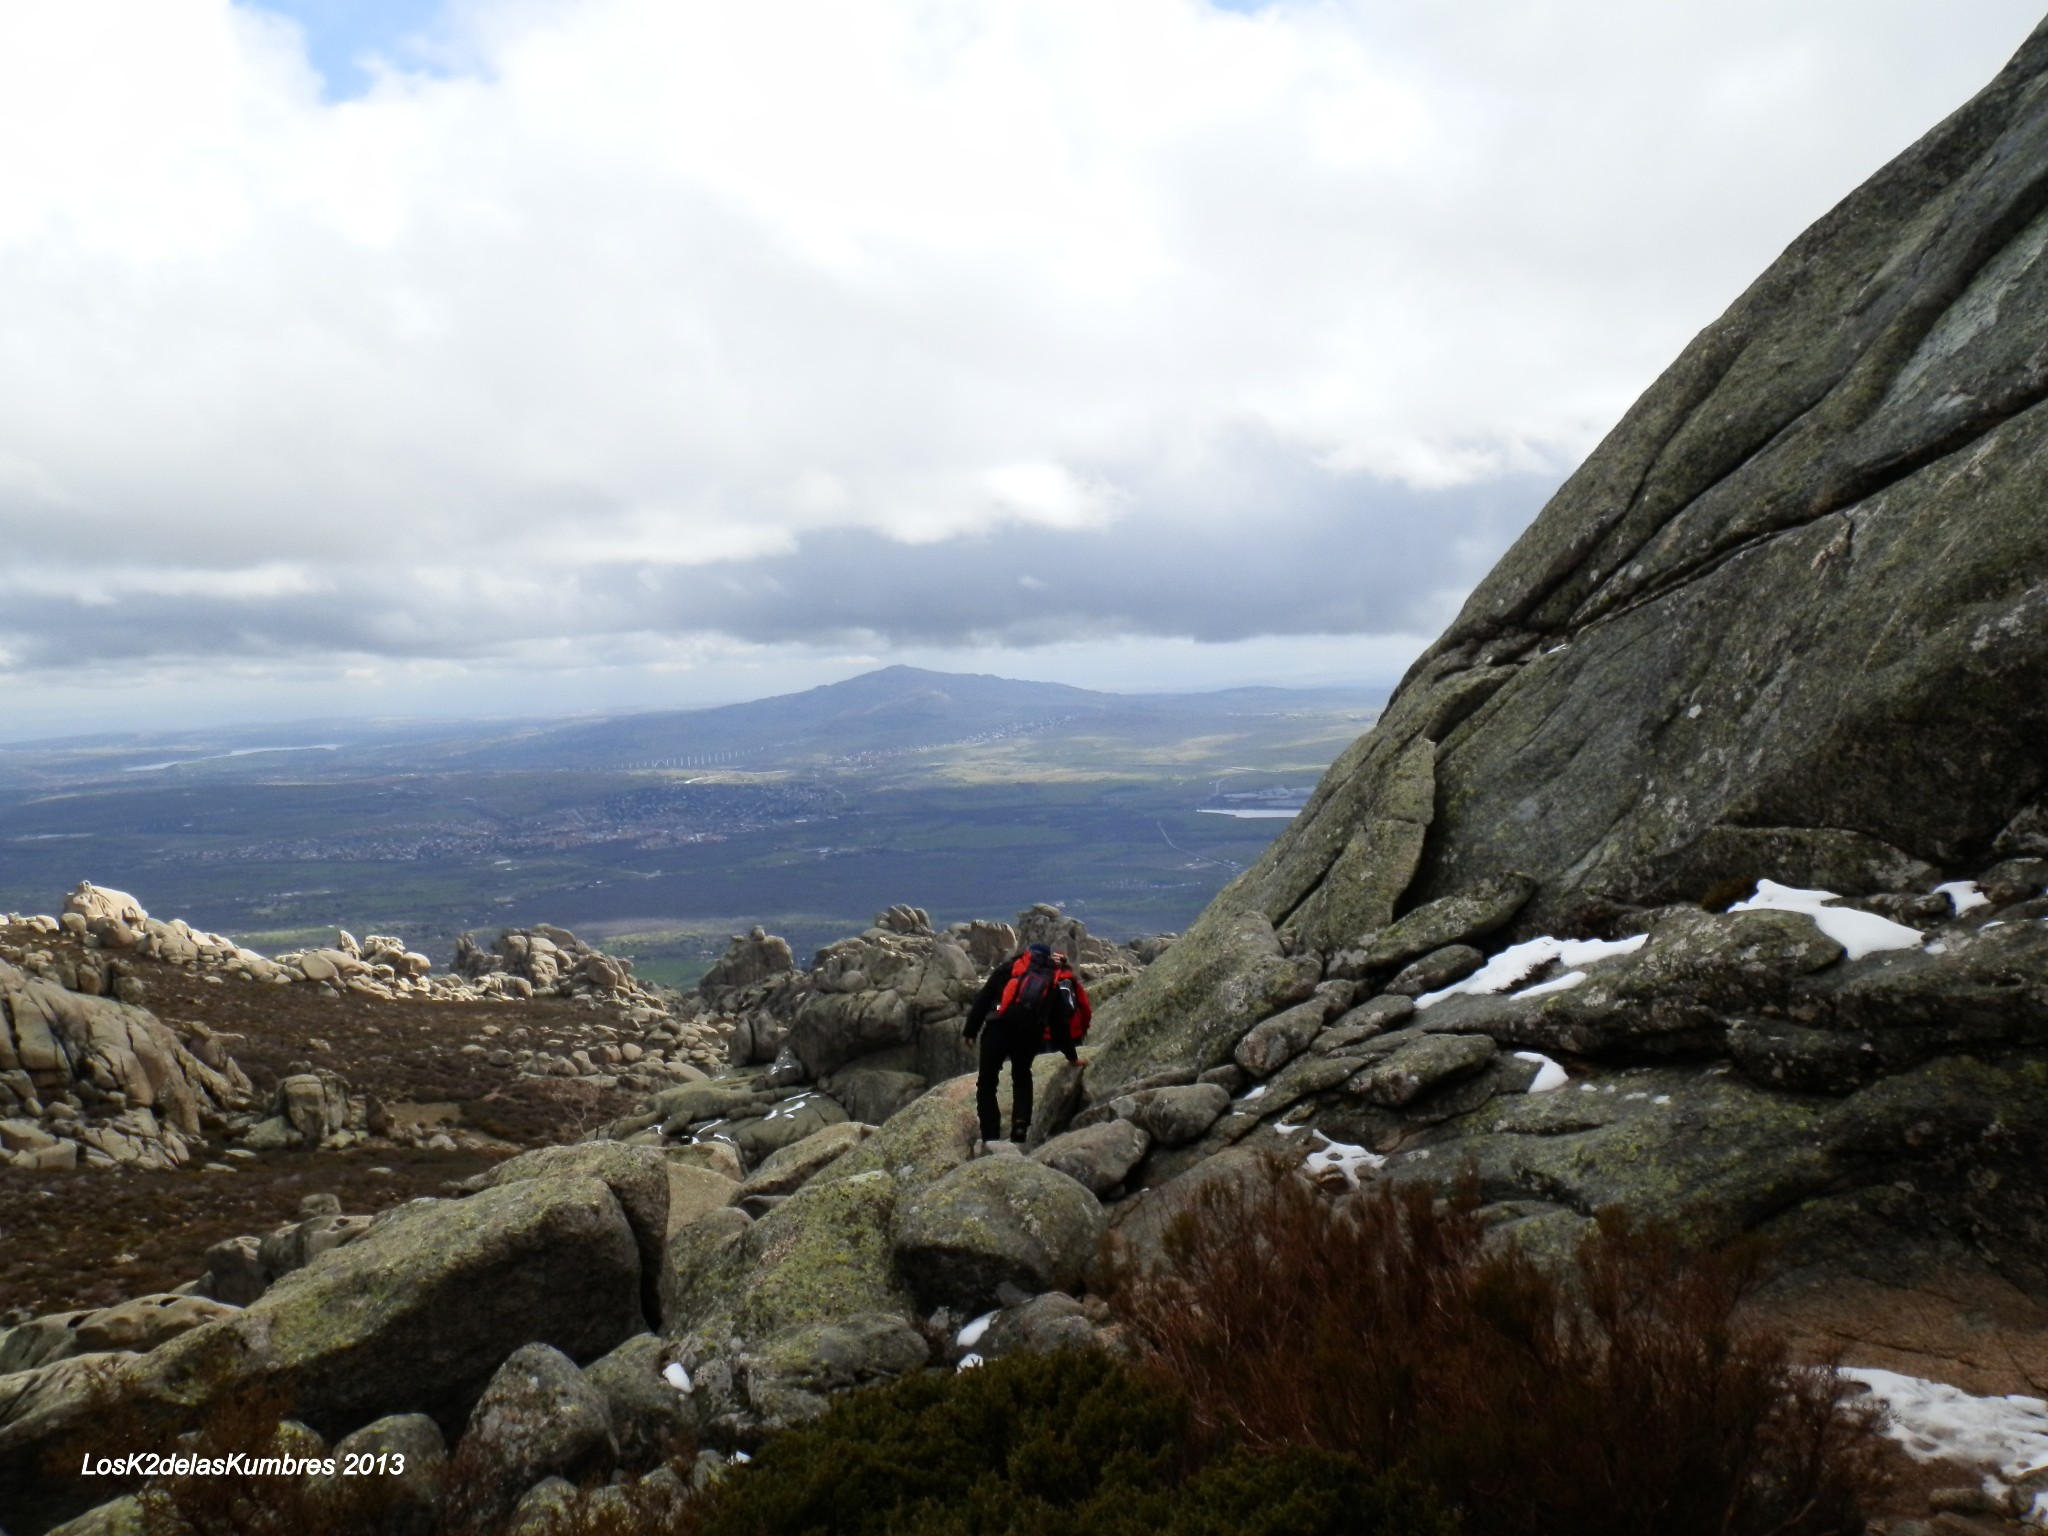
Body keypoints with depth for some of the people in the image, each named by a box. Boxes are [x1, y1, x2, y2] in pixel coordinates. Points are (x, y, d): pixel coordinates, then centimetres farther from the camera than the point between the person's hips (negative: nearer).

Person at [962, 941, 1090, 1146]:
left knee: (987, 1083, 10)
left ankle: (990, 1137, 1)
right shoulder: (1057, 979, 22)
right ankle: (1021, 1125, 8)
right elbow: (1060, 1024, 23)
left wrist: (970, 1031, 8)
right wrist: (1072, 1056, 33)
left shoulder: (1010, 967, 16)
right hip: (1031, 1035, 2)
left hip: (999, 1028, -2)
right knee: (1022, 1078, 27)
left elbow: (984, 998, 7)